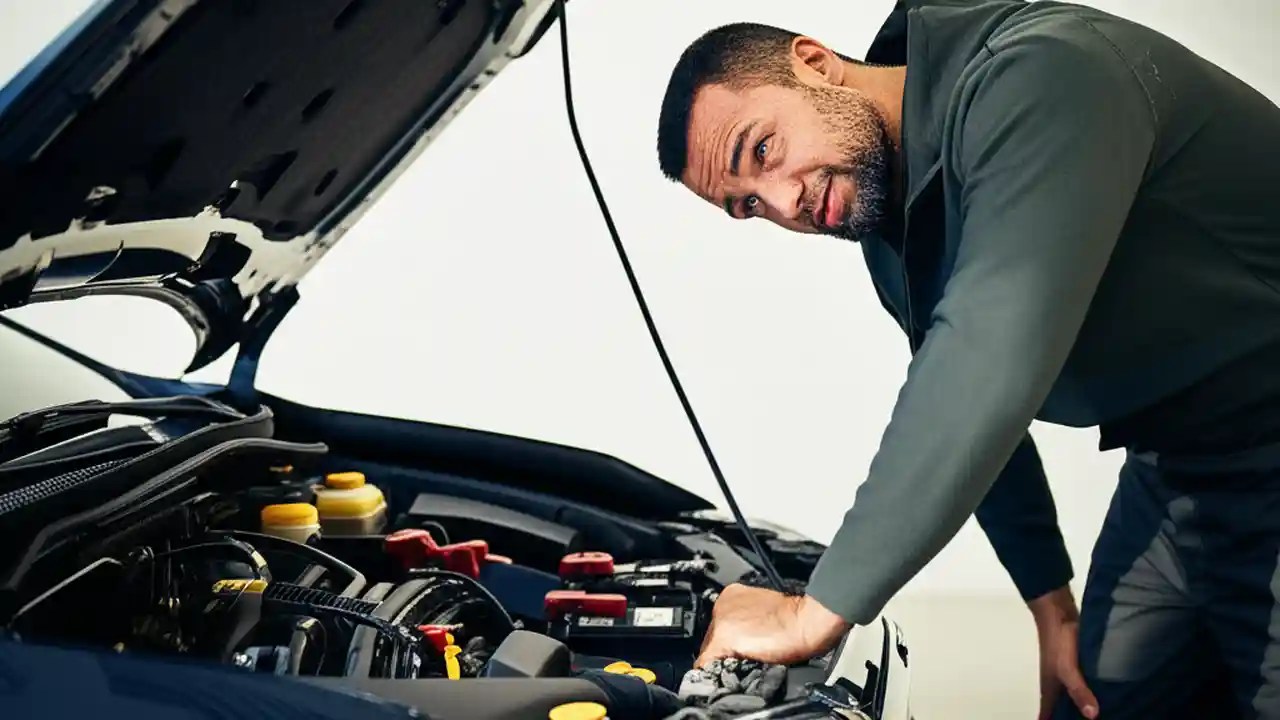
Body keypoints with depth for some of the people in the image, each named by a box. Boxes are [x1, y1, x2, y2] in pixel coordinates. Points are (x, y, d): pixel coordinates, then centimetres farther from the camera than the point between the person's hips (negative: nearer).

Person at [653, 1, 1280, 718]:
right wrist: (1053, 606, 11)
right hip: (1172, 466, 8)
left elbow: (992, 364, -37)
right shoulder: (887, 229, 4)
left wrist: (817, 612, -34)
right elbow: (964, 414, 17)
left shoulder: (1035, 77, -27)